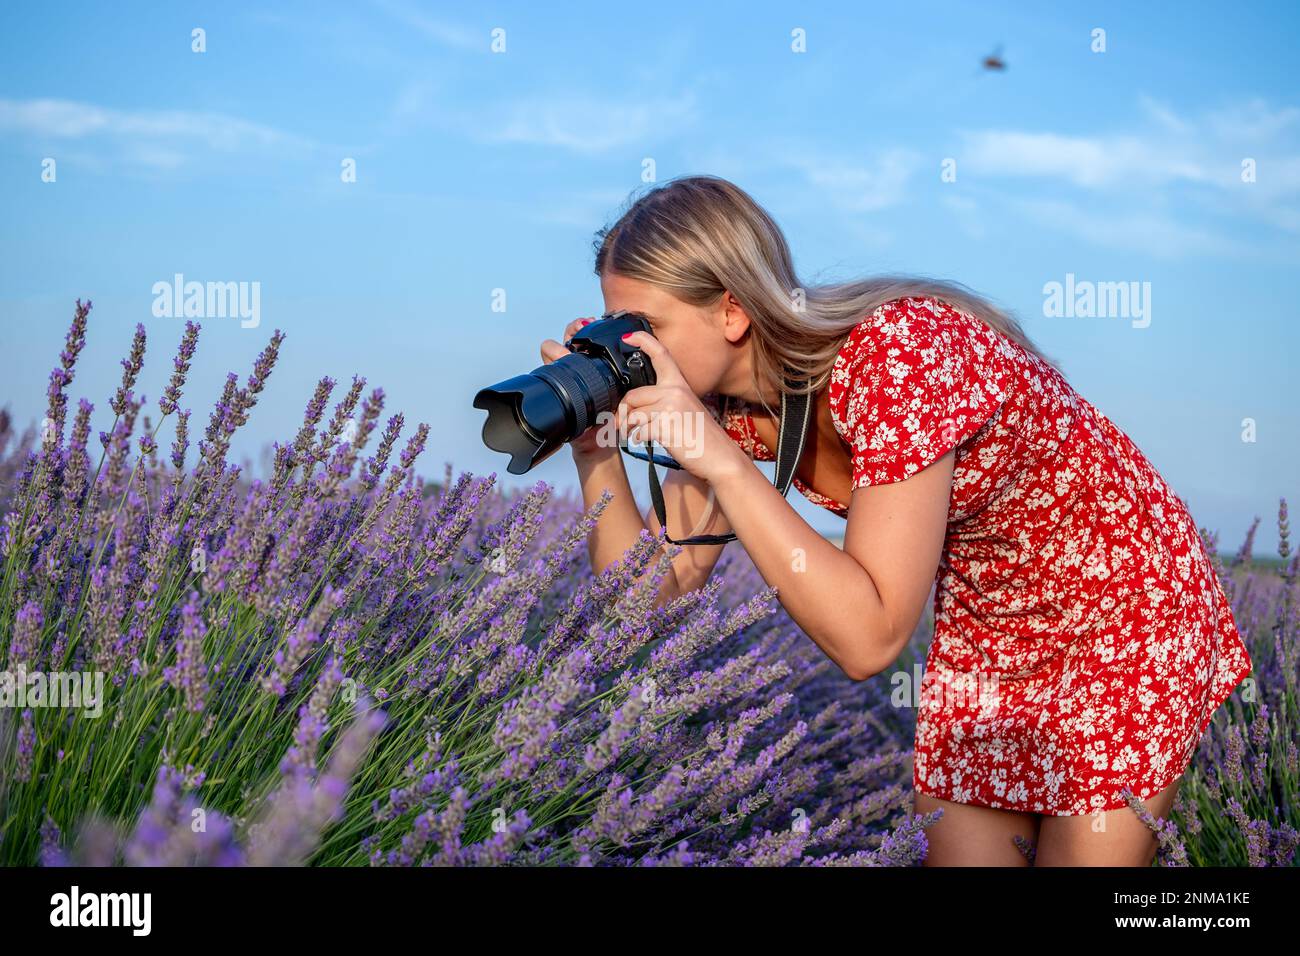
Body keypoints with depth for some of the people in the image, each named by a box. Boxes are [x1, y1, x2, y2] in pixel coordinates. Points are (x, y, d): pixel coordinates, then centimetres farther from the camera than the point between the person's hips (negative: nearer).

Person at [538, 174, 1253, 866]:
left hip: (1123, 608, -6)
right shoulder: (738, 395, -11)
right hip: (980, 627, 6)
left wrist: (718, 457, -39)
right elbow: (648, 590, -7)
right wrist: (596, 446, -20)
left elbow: (867, 640, -37)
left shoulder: (897, 351, -33)